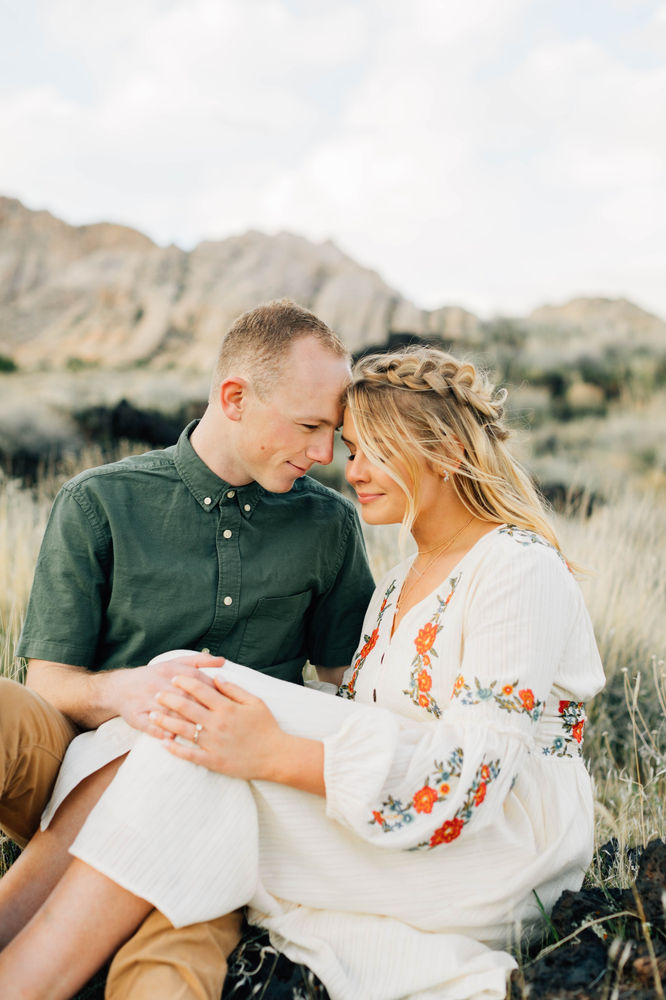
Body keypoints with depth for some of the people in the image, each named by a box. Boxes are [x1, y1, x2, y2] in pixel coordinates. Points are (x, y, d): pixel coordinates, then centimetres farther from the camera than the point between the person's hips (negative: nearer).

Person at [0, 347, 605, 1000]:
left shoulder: (522, 567, -9)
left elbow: (477, 773, -20)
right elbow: (354, 725, 11)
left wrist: (275, 752, -29)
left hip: (511, 841, -7)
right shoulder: (398, 585, 17)